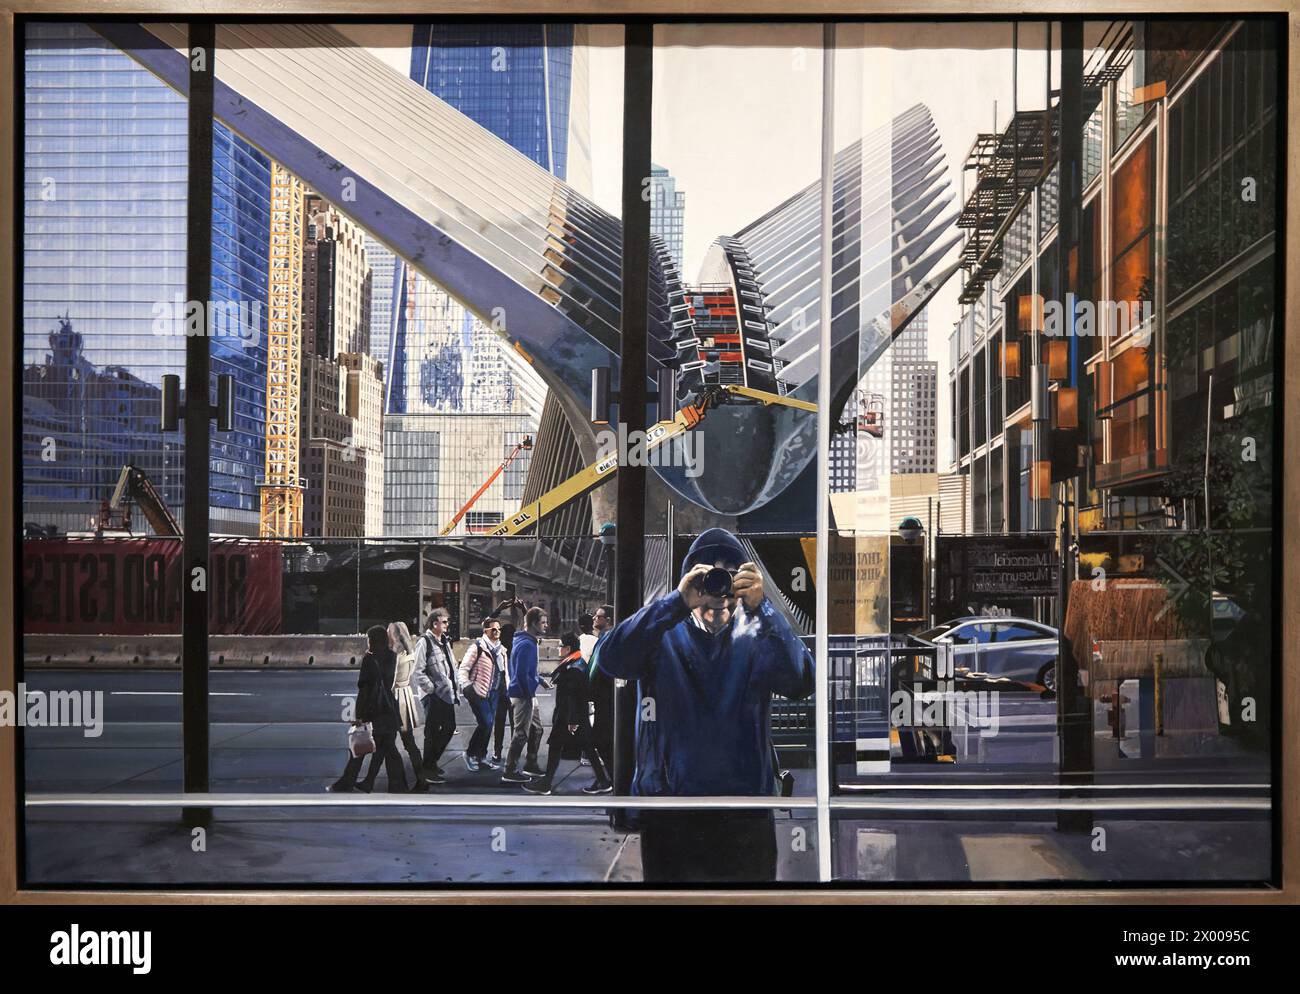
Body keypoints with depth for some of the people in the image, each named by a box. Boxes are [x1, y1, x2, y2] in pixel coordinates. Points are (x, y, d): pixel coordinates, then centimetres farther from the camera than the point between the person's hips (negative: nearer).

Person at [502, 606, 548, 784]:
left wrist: (539, 680, 14)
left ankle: (531, 765, 30)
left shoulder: (529, 641, 12)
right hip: (523, 694, -11)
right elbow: (522, 674, -25)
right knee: (521, 734, -5)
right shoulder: (526, 645, -21)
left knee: (536, 729, 19)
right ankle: (509, 772, 1)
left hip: (528, 693, 11)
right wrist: (529, 695, -19)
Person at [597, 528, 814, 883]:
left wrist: (760, 608, -28)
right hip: (667, 816, 0)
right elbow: (611, 660, -18)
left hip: (745, 817, 0)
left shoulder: (756, 637, 2)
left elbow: (800, 683, -16)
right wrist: (677, 603, -28)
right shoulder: (664, 633, 1)